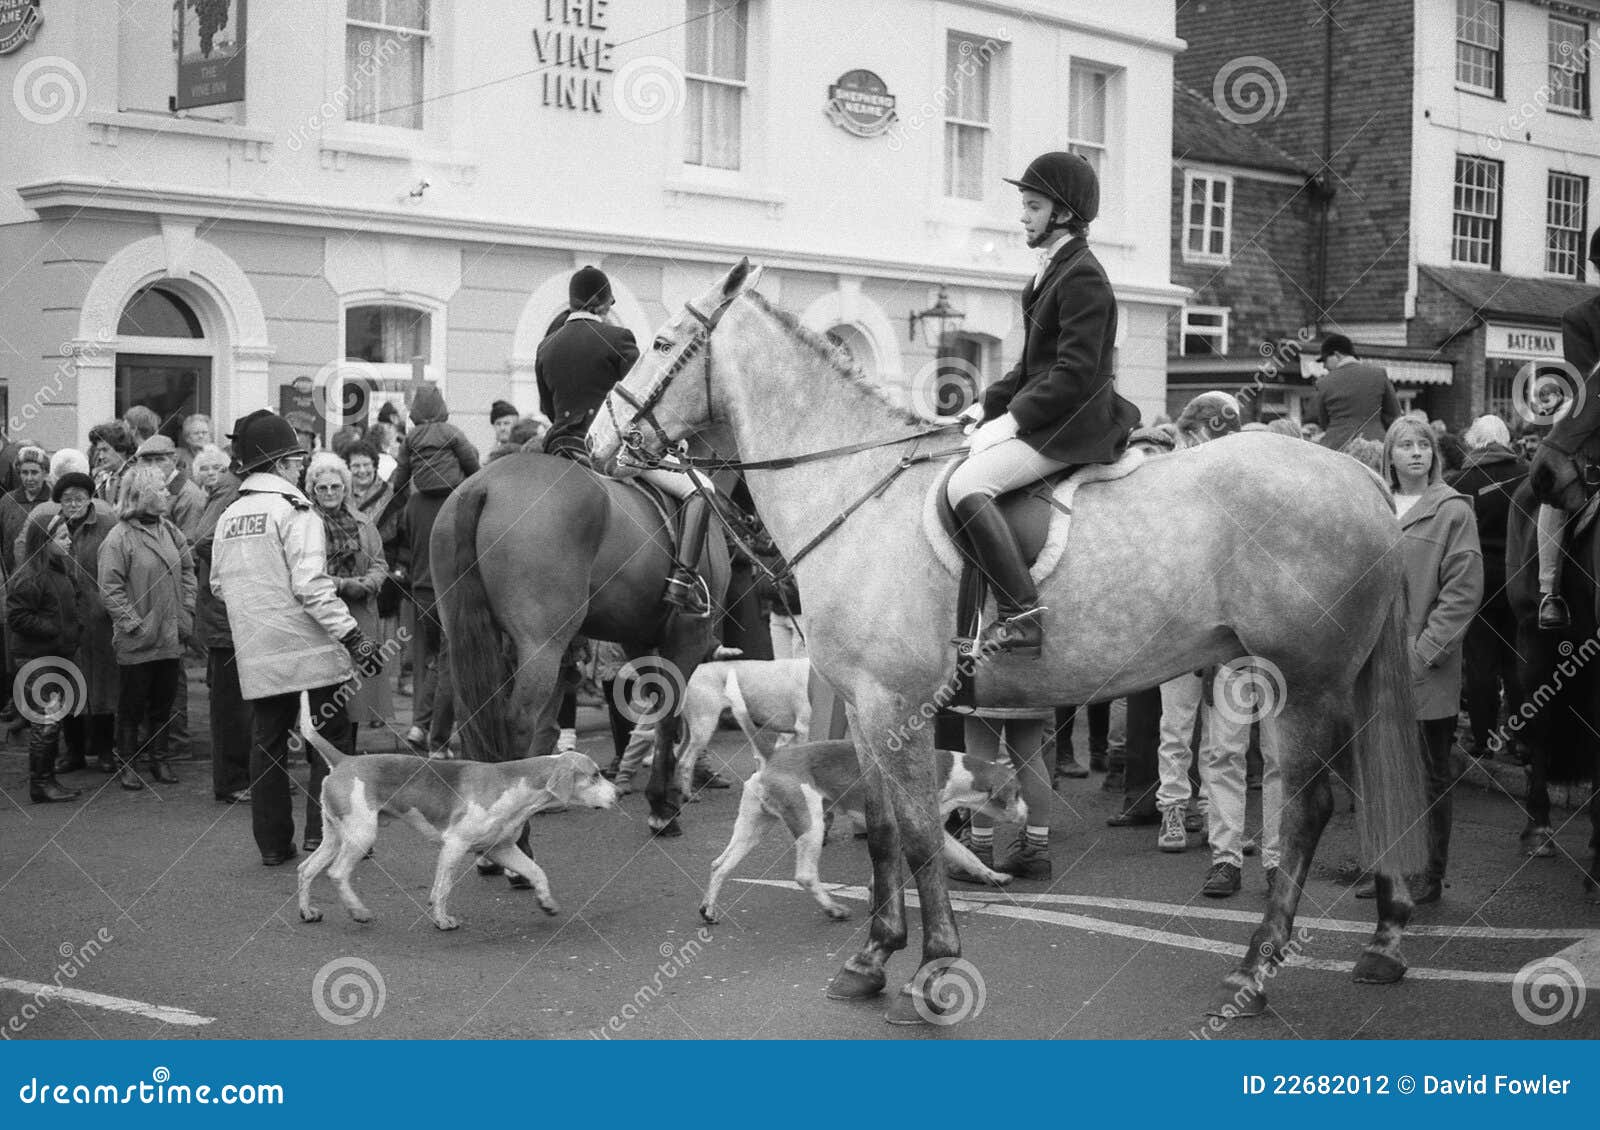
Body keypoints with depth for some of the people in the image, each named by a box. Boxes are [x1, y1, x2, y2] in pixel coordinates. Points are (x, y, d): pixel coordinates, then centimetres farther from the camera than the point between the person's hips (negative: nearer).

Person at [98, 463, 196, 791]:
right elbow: (110, 588, -13)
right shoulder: (118, 538, -11)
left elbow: (188, 573, 14)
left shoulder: (170, 531, 8)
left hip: (172, 638, 5)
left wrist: (186, 614, 5)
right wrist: (134, 625, -16)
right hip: (137, 642, -5)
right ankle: (127, 762, 16)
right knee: (132, 705, 5)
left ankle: (159, 759, 24)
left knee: (164, 702, 13)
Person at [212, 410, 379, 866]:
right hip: (307, 650, -6)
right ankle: (323, 835, -2)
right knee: (330, 743, 4)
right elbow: (311, 586, -19)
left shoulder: (228, 517, 9)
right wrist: (352, 636, -18)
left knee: (267, 745, 12)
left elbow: (218, 584, 16)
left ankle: (273, 843, 15)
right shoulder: (294, 509, -11)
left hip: (255, 657, 6)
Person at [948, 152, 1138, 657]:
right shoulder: (1051, 270, 18)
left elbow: (1075, 374, -21)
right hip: (1042, 418, 11)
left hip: (1071, 425, -11)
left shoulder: (1082, 278, -13)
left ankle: (1021, 615, -30)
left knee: (965, 486, -26)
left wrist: (1012, 419, -19)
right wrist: (987, 406, 11)